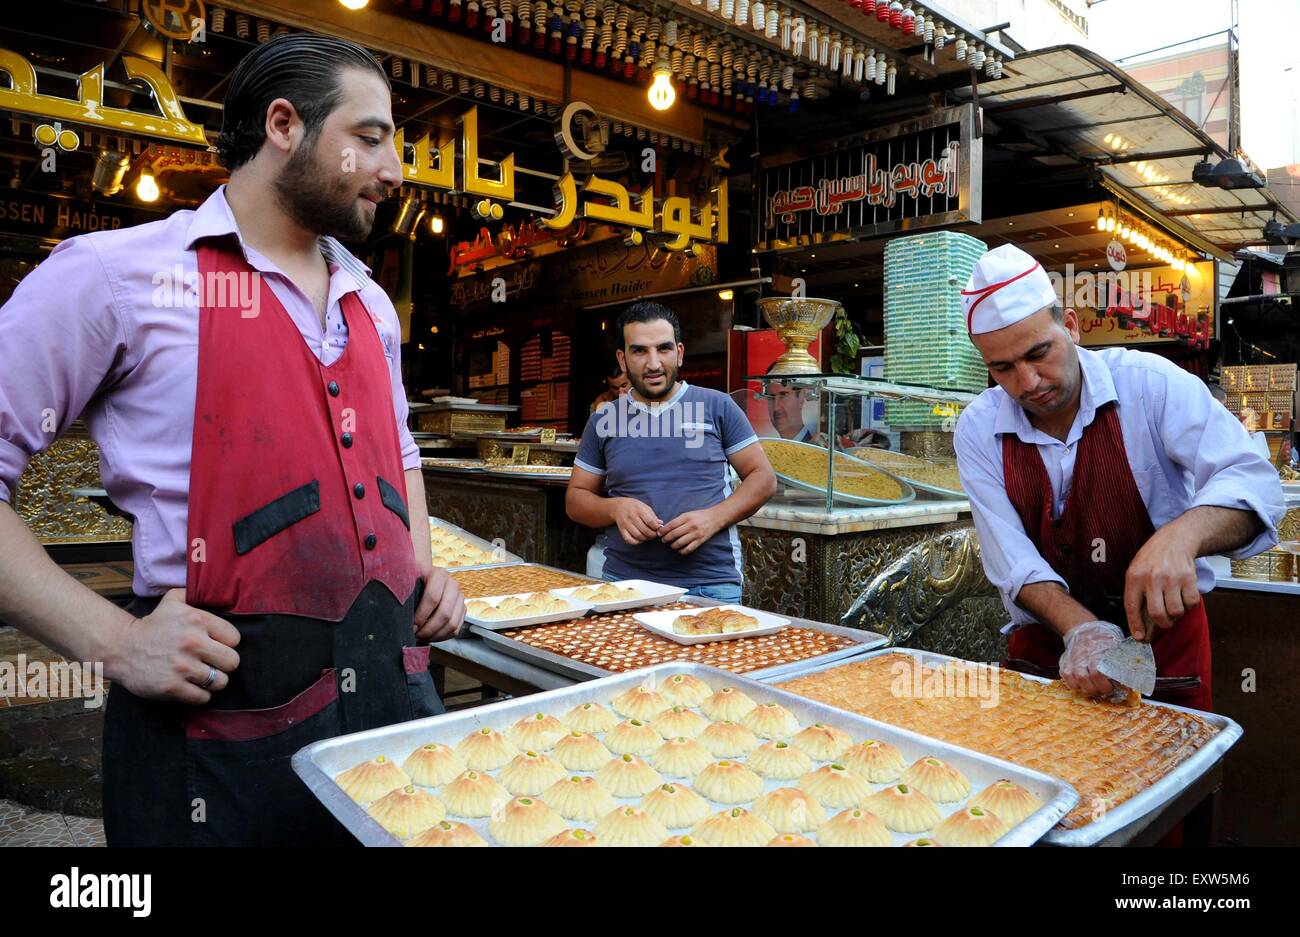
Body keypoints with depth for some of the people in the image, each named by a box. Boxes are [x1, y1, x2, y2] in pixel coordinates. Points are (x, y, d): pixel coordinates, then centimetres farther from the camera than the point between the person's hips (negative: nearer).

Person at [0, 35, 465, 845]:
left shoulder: (370, 306, 13)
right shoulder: (119, 275, -7)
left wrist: (424, 568, 10)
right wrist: (110, 640, -15)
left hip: (397, 681, 6)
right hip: (224, 705, -6)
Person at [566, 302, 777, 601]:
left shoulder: (717, 406, 3)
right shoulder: (603, 420, 9)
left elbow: (763, 478, 4)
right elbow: (576, 498, 13)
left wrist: (714, 518, -13)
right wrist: (615, 508, -9)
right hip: (624, 582, 2)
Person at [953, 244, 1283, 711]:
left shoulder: (1149, 383, -13)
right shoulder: (978, 430, -8)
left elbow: (1252, 481, -19)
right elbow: (1012, 559, -12)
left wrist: (1181, 536, -39)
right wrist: (1081, 629, -28)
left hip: (1162, 642, -1)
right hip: (1043, 649, 1)